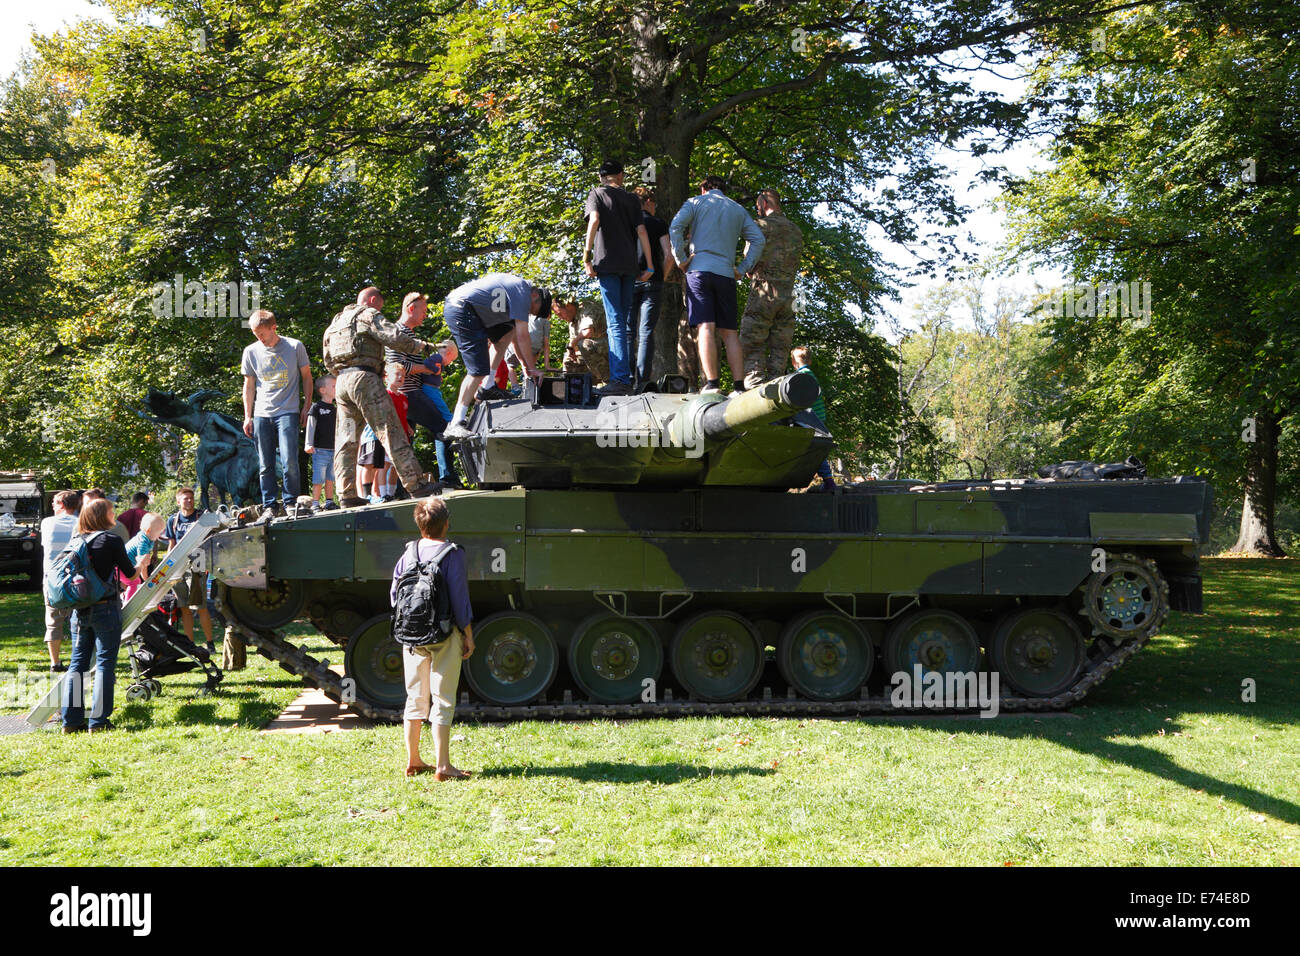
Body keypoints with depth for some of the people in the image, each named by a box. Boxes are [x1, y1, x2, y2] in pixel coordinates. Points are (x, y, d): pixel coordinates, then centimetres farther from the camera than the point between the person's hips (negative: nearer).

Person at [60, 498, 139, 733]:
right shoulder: (112, 540, -9)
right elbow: (130, 574, -3)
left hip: (79, 609, 5)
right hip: (105, 608, -5)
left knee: (77, 663, 11)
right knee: (105, 663, 1)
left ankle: (71, 720, 11)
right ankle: (98, 720, 0)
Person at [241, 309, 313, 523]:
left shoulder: (295, 347, -1)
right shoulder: (251, 351, 5)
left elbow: (306, 377, 10)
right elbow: (249, 385, 13)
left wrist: (306, 407, 5)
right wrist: (247, 417, 10)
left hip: (288, 412, -3)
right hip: (262, 415, 3)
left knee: (289, 460, -13)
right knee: (265, 465, 2)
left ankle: (290, 503, 0)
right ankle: (269, 506, 9)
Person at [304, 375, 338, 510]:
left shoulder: (335, 409, 15)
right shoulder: (316, 407, -4)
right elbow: (311, 426, -10)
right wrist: (309, 444, -20)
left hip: (334, 450, 6)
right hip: (320, 450, -6)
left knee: (330, 479, 9)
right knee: (318, 479, -6)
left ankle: (329, 502, 15)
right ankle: (315, 503, -1)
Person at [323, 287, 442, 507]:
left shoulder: (337, 322, 28)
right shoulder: (368, 315, 4)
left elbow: (329, 362, 27)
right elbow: (394, 337, -10)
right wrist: (421, 345, 2)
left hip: (341, 381, 8)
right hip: (364, 377, -8)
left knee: (346, 441, 5)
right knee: (391, 432, -10)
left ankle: (346, 494, 0)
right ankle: (416, 485, -12)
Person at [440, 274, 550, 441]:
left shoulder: (516, 287, 25)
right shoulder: (523, 292, -5)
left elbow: (515, 335, 30)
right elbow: (523, 336, -6)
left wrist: (525, 365, 28)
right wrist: (532, 368, 3)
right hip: (462, 310, -11)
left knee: (507, 331, 21)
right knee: (479, 369, -15)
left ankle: (487, 387, 15)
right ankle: (455, 424, -17)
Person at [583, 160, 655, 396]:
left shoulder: (597, 194, 5)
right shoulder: (631, 199, 15)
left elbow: (594, 219, -12)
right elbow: (641, 231, 7)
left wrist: (586, 255, -11)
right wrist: (649, 266, 7)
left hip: (607, 263, -4)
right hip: (629, 266, 4)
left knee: (615, 323, -8)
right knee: (626, 321, 10)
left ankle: (620, 379, -16)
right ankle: (629, 376, 10)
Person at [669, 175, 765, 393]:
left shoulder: (695, 202, 11)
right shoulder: (738, 209, 20)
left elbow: (675, 227, -5)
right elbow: (758, 239, 10)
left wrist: (681, 259, -1)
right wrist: (743, 268, 9)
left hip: (700, 270, -3)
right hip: (726, 274, 3)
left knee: (706, 328, -10)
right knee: (729, 332, 5)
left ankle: (711, 383, -20)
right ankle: (740, 385, -3)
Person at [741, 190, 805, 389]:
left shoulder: (762, 225, -3)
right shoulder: (796, 230, 15)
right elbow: (795, 265, 15)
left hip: (763, 293, -6)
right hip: (787, 295, 6)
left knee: (752, 349, -3)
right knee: (779, 350, 7)